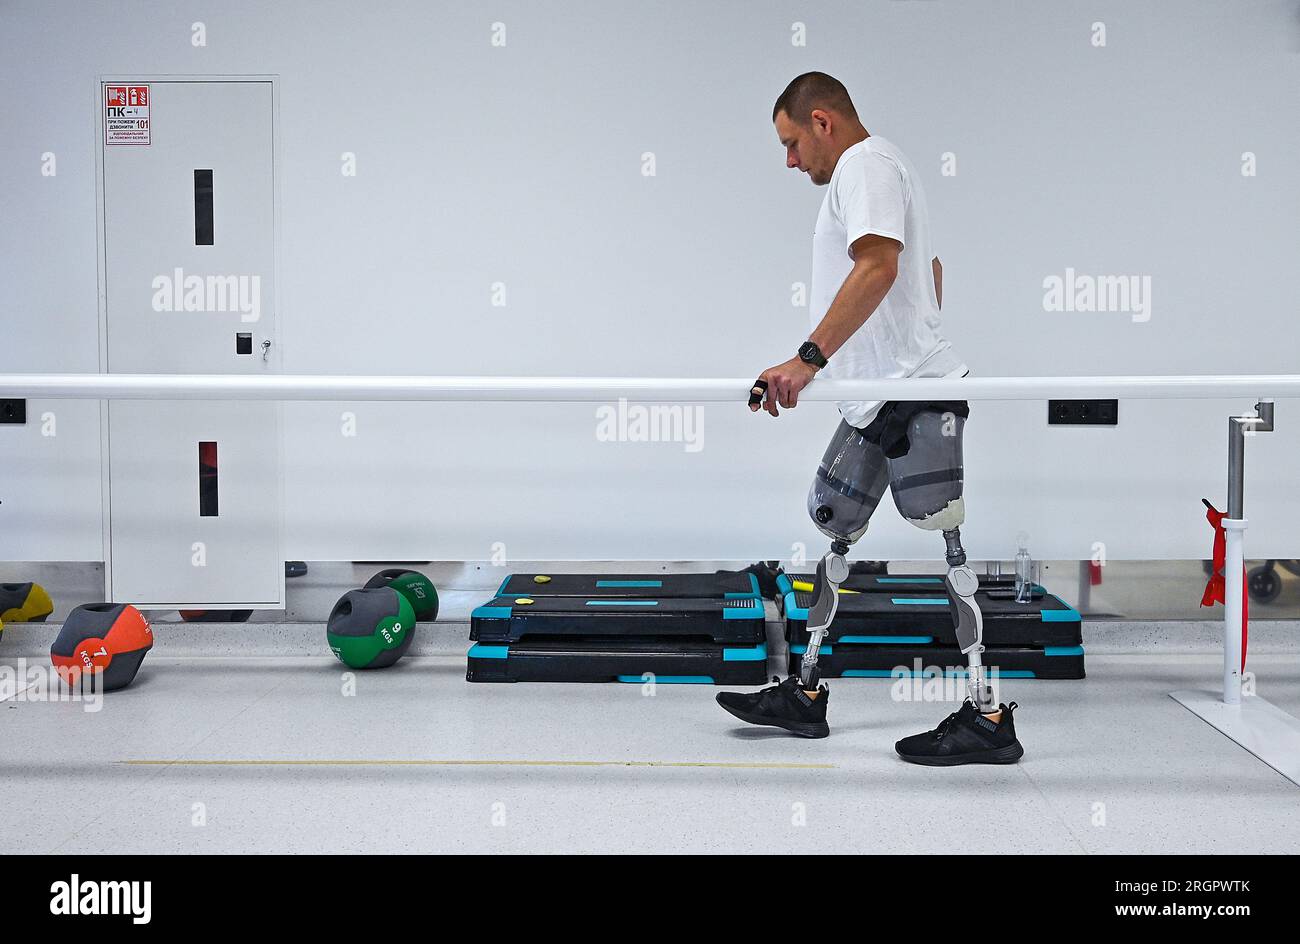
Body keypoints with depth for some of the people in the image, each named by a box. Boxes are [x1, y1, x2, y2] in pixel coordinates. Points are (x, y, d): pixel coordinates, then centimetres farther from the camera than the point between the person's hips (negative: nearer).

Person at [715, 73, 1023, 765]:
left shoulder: (865, 163, -6)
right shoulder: (878, 169, 25)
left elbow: (878, 267, -22)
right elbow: (929, 273, 32)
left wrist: (809, 360, -27)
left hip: (913, 392, -11)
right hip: (878, 397, 11)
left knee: (952, 539, -10)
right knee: (832, 528, 12)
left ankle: (988, 719, -7)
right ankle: (806, 694, 19)